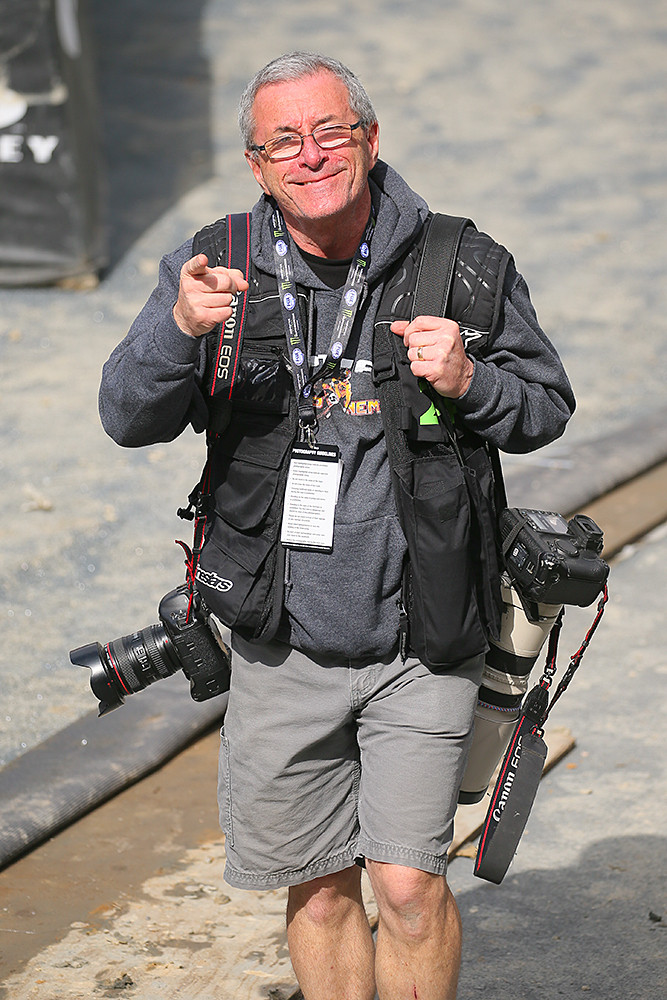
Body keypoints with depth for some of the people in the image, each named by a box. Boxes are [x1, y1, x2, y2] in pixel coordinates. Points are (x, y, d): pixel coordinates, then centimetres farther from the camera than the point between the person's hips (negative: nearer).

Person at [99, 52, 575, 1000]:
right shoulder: (217, 270, -2)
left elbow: (547, 408, 4)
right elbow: (130, 416, -10)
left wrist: (470, 382, -18)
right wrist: (181, 328, -31)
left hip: (420, 644, -2)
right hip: (283, 645, 2)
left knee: (407, 885, -7)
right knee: (320, 889, 12)